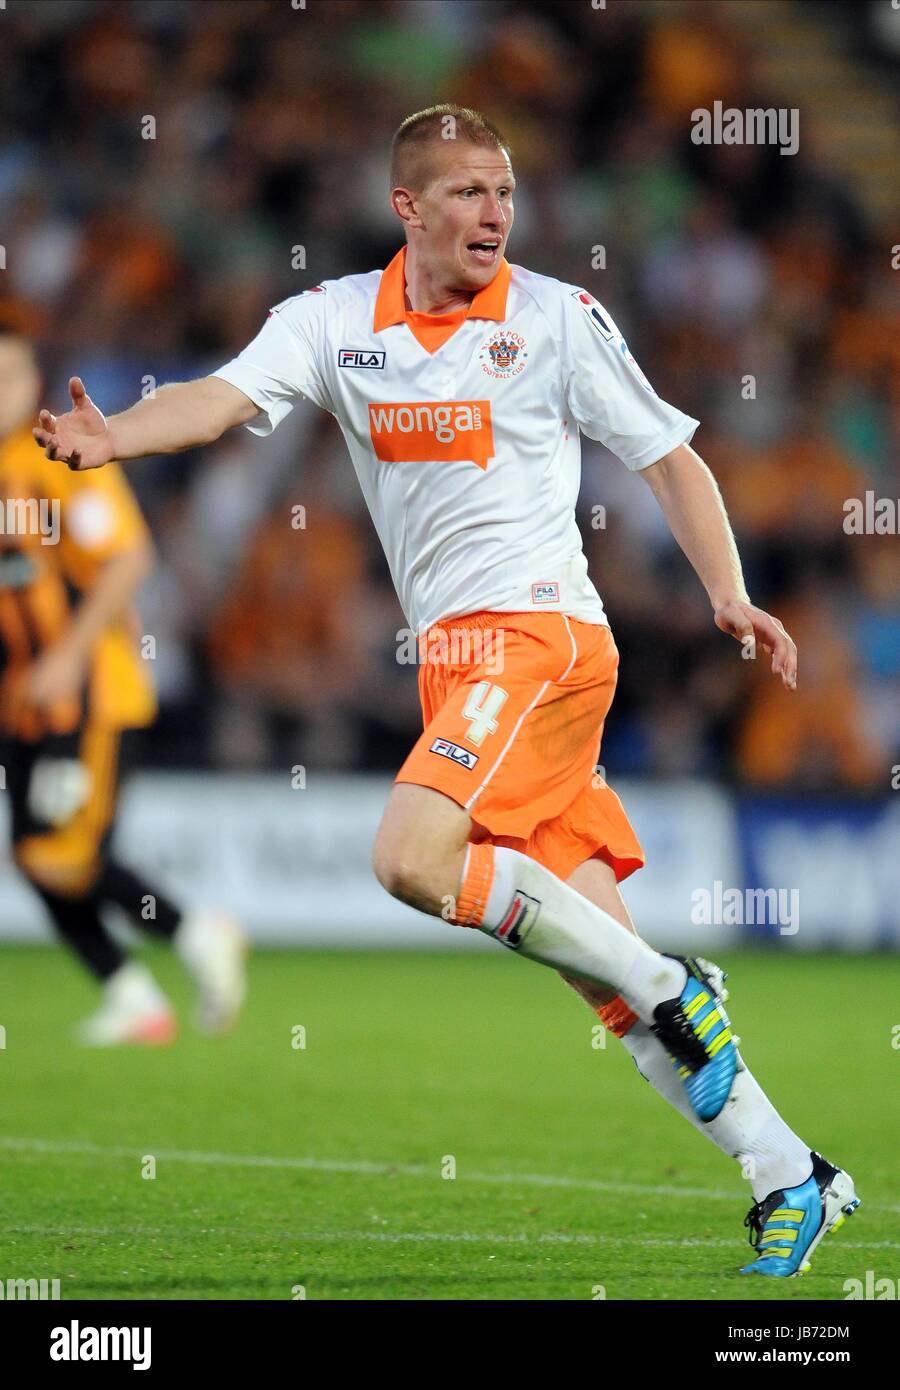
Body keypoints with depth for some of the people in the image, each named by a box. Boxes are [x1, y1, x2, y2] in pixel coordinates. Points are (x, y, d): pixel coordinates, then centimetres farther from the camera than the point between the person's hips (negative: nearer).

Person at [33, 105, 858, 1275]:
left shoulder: (558, 317, -1)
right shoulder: (335, 321, 8)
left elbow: (668, 457, 5)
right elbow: (231, 396, -8)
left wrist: (729, 596, -6)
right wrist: (113, 437, -27)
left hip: (537, 632, -5)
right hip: (455, 657, 5)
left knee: (414, 856, -26)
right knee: (598, 961, 2)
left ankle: (674, 993, -13)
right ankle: (790, 1176, 8)